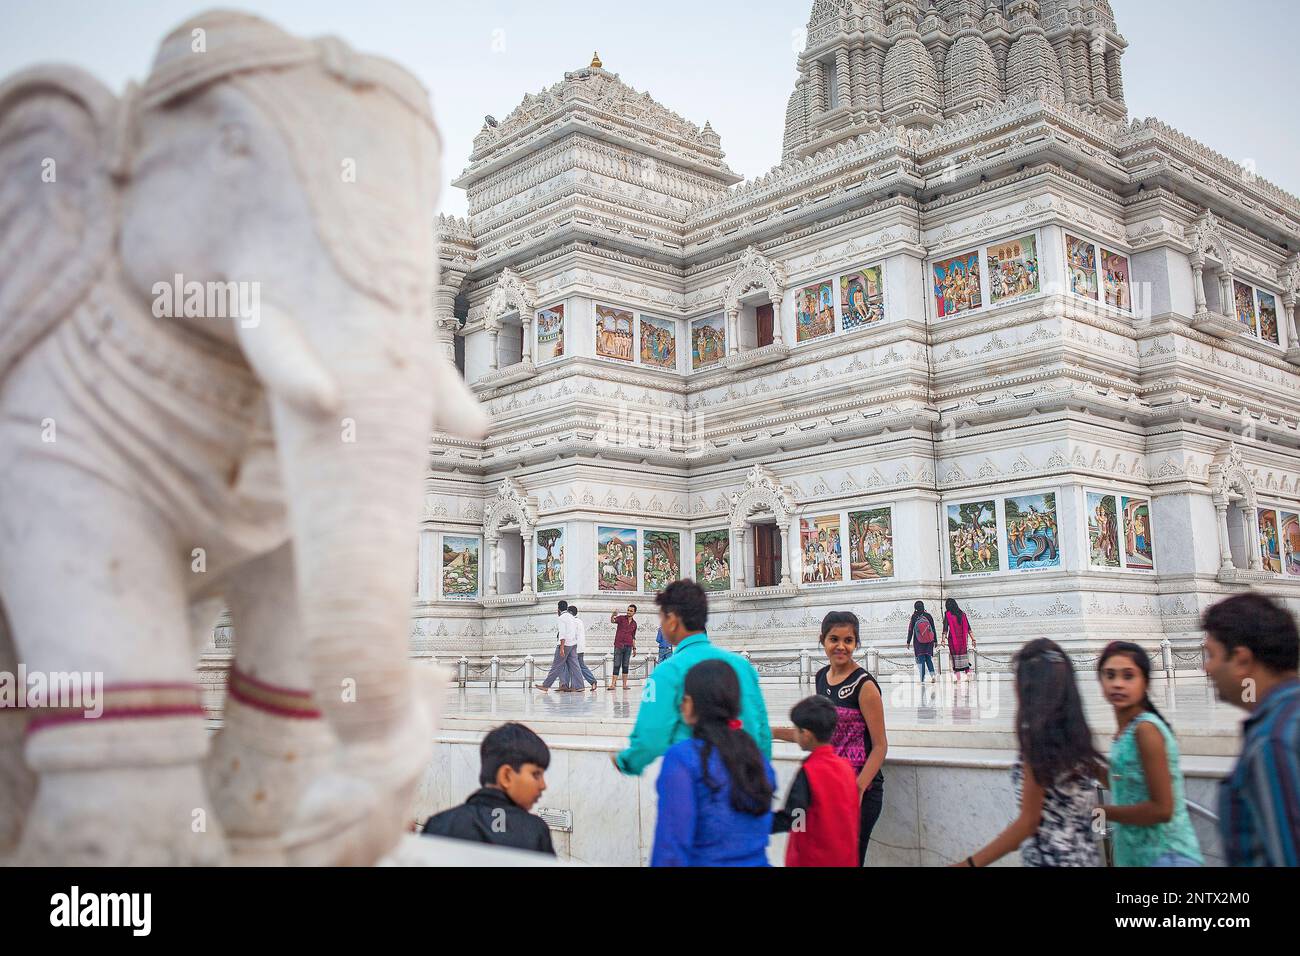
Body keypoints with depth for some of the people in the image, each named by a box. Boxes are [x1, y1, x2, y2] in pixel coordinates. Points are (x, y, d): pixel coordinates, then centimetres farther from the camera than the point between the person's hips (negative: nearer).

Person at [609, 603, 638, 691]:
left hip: (628, 646, 3)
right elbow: (612, 621, -20)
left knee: (626, 665, 4)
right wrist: (613, 615, -42)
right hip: (619, 645, -3)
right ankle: (612, 684, -8)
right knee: (617, 665, -6)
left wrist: (634, 648, 14)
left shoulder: (634, 623, 13)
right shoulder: (621, 618, 1)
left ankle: (625, 685, 7)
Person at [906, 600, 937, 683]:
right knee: (928, 658, 13)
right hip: (929, 642, 2)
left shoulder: (914, 617, -7)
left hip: (918, 642, -2)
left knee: (921, 659, 2)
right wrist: (935, 641, 10)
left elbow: (910, 630, -4)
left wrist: (908, 642, 4)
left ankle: (922, 679, -4)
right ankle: (932, 673, -10)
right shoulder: (928, 616, -2)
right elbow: (933, 629, 2)